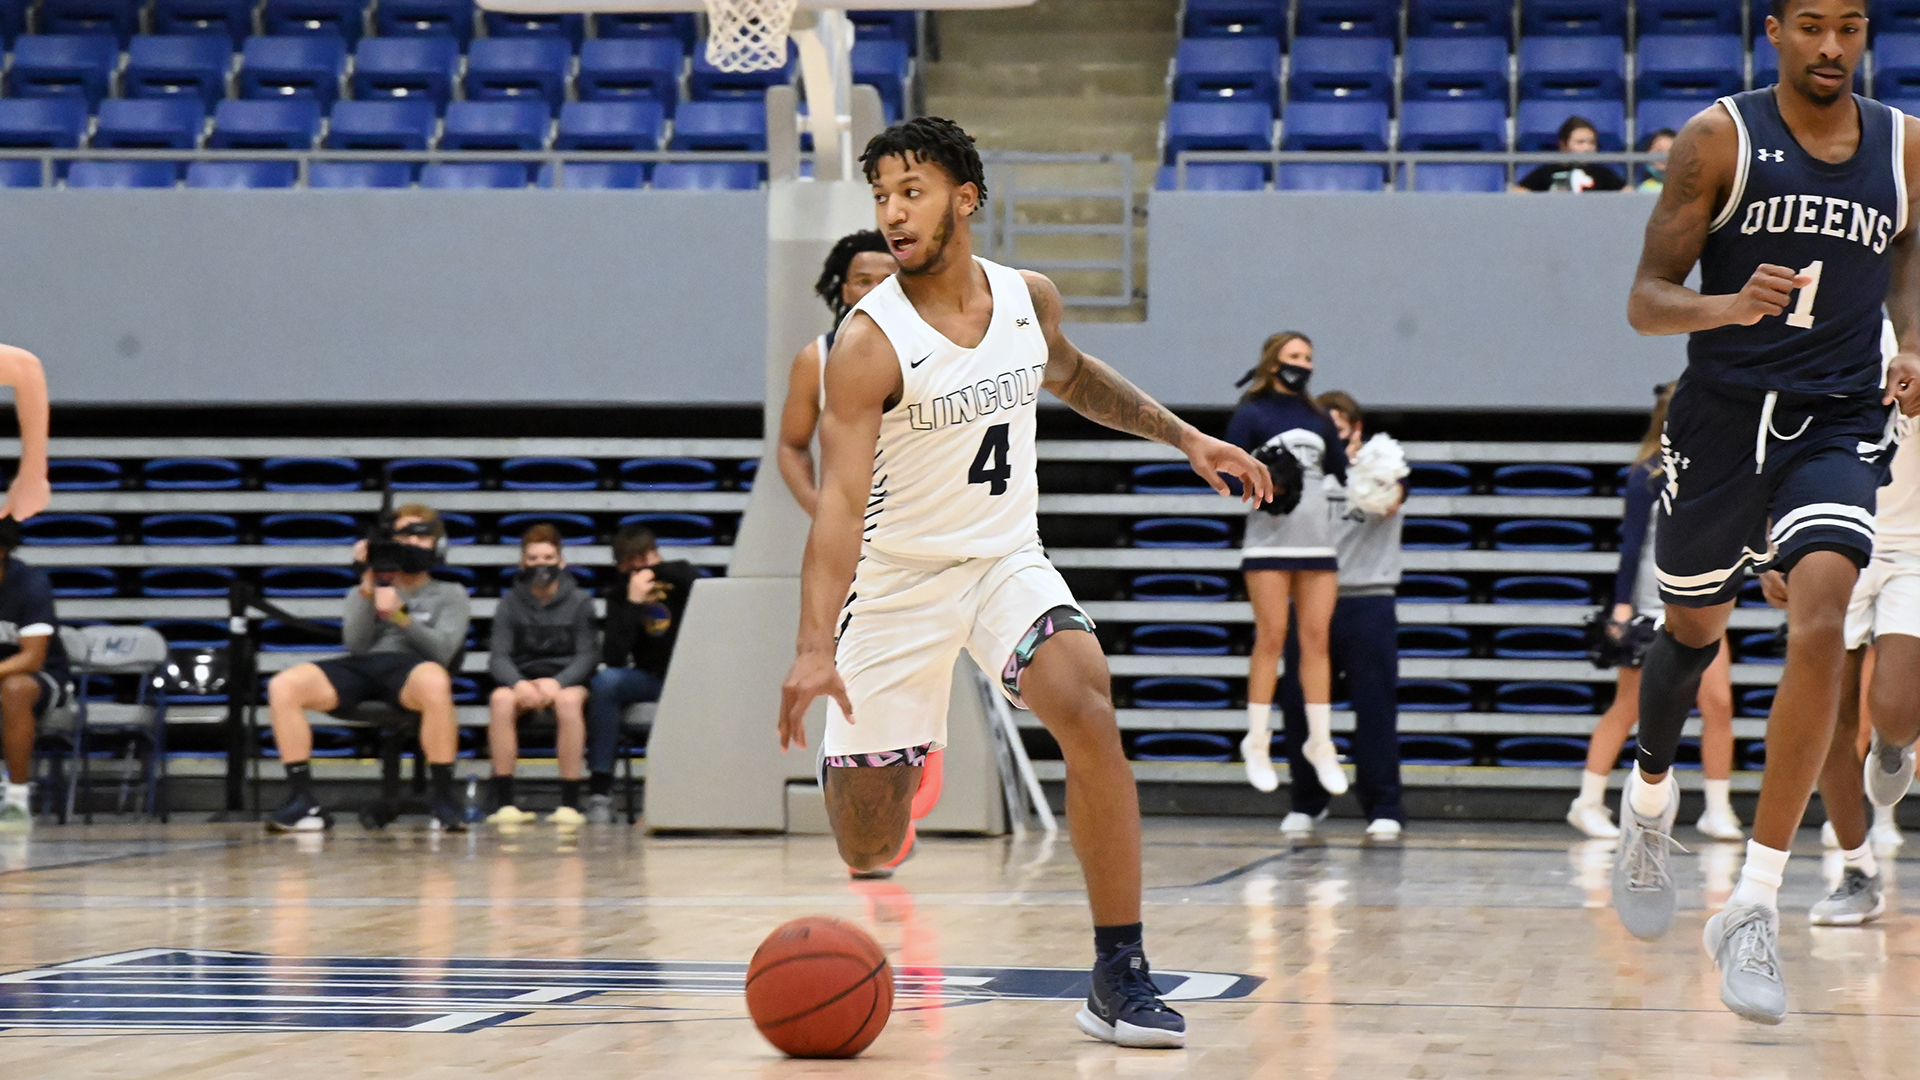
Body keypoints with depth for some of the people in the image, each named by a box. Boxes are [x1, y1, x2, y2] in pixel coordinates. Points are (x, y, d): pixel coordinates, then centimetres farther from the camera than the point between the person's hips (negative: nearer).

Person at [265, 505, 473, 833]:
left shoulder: (450, 595, 22)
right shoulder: (361, 593, 29)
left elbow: (441, 650, 2)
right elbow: (357, 645, 9)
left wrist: (400, 614, -12)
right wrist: (368, 587, 0)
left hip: (410, 666, -3)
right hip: (360, 668, 3)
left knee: (435, 682, -42)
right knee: (283, 685, -25)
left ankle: (446, 802, -32)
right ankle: (303, 802, -23)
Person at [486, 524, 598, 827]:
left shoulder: (580, 601, 4)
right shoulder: (510, 603, 7)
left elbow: (588, 654, -4)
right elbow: (498, 655, -3)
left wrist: (557, 682, -23)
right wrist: (519, 683, -25)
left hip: (566, 679, -1)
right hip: (522, 677, 1)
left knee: (568, 700, -38)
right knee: (501, 699, -34)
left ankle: (570, 802, -34)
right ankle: (504, 801, -33)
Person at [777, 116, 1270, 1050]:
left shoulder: (1029, 299, -2)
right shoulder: (870, 343, -19)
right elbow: (839, 500, -28)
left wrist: (1182, 435, 16)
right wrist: (814, 647, -40)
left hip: (1008, 560, 3)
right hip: (898, 579, -3)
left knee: (1088, 712, -26)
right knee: (868, 849, -2)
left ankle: (1118, 978, -19)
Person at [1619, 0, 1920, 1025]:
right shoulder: (1720, 137, -7)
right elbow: (1645, 300, -8)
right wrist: (1728, 306, -29)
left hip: (1837, 423, 1)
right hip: (1723, 414, -1)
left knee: (1820, 625, -22)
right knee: (1693, 631, 17)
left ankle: (1754, 909, -20)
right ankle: (1650, 802, 51)